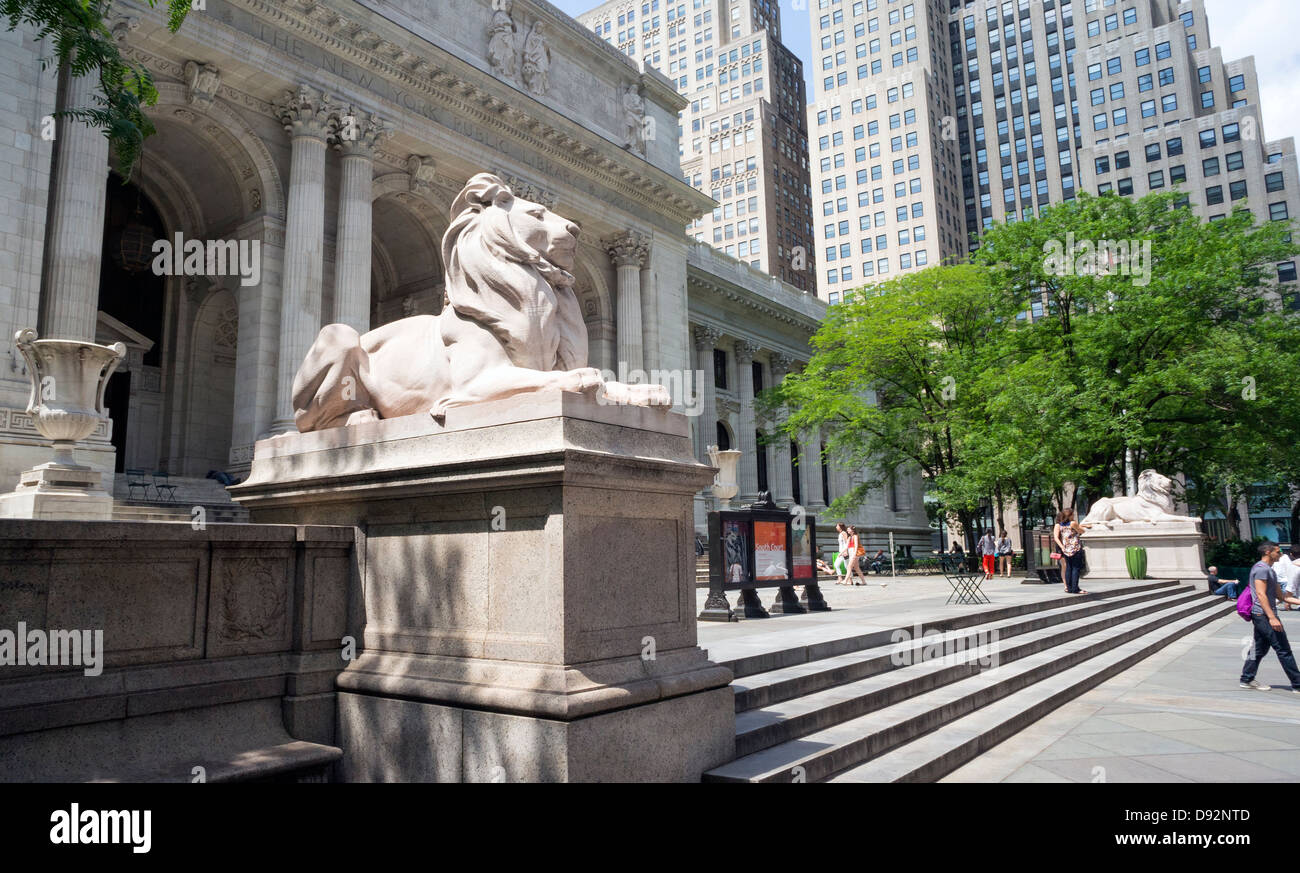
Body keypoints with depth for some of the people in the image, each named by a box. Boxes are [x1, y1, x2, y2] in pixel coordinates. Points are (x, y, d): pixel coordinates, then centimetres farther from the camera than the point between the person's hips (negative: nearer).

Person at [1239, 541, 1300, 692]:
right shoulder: (1261, 568, -13)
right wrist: (1272, 617, -24)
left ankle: (1247, 680, 17)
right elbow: (1261, 595, -20)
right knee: (1283, 650, -4)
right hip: (1264, 615, -10)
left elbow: (1280, 595, 22)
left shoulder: (1269, 570, 20)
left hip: (1262, 616, 10)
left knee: (1260, 649, 13)